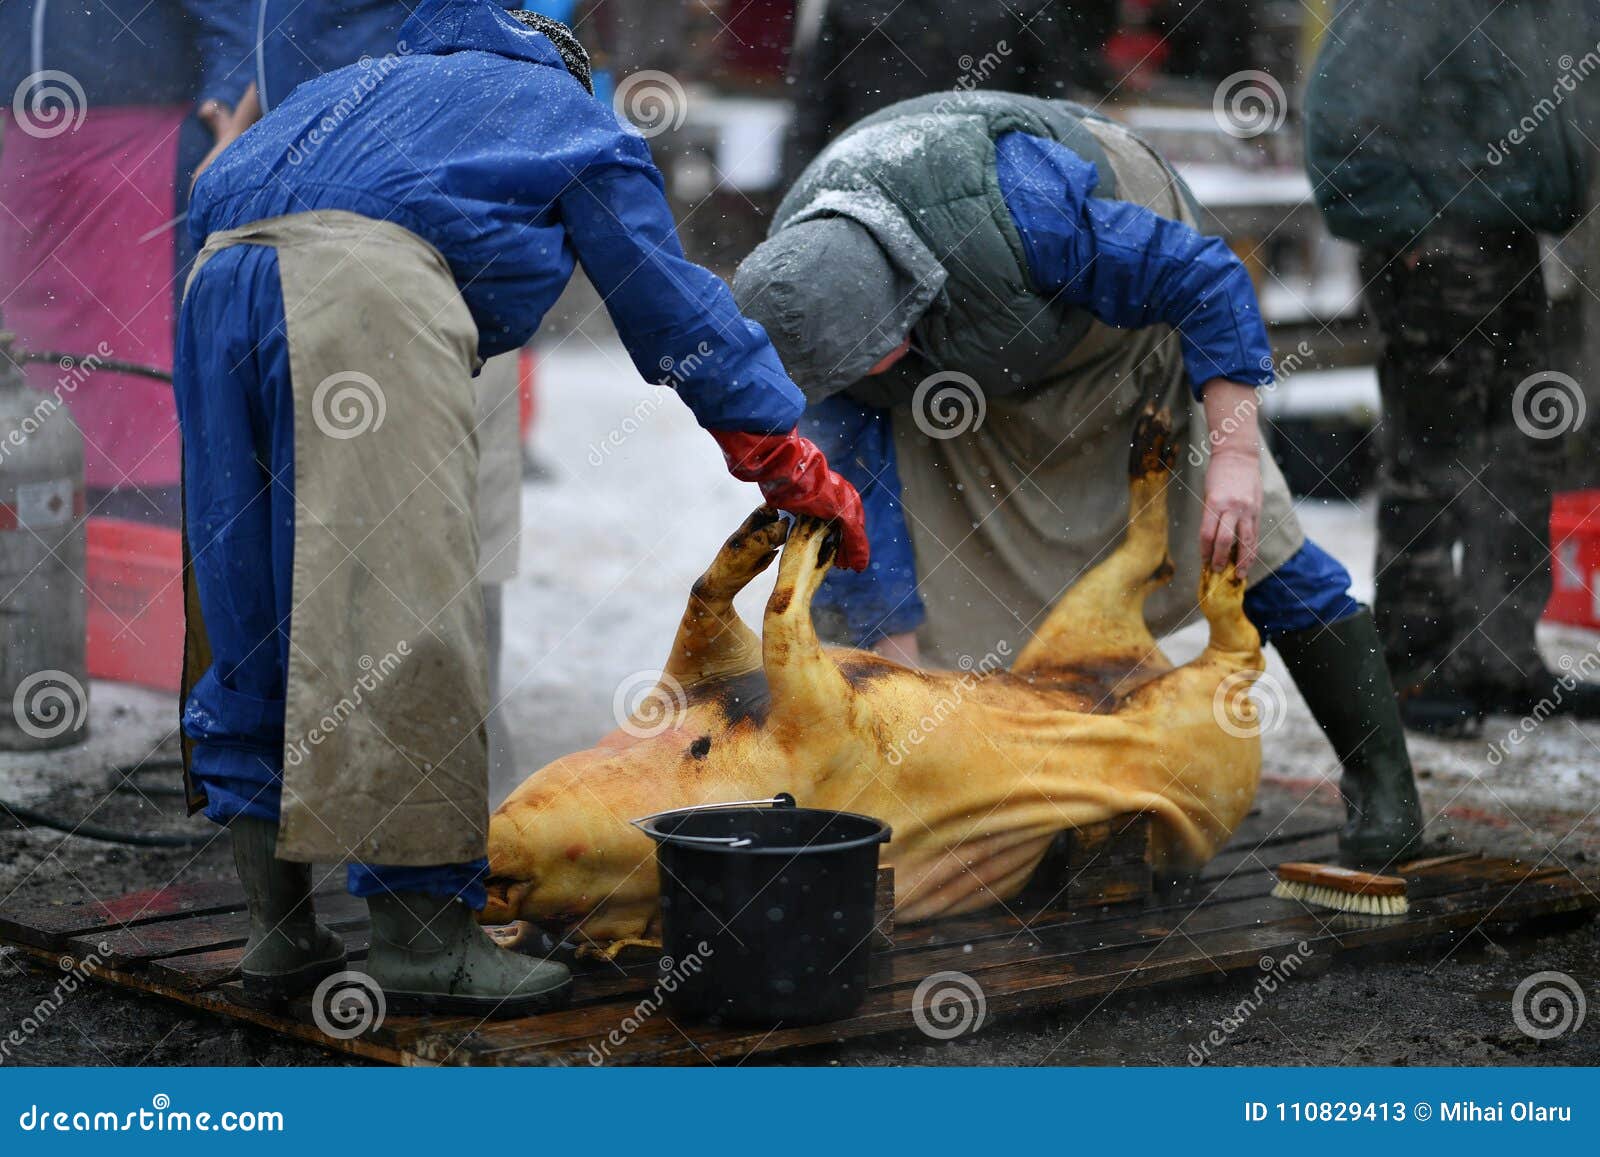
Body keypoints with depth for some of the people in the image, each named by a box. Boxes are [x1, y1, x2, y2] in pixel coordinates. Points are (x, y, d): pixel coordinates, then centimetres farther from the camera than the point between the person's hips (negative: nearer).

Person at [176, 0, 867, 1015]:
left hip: (220, 282, 7)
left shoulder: (358, 88, 41)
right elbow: (676, 305, 25)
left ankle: (282, 929, 13)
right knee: (400, 608, -7)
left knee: (255, 614, 10)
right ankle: (420, 933, -7)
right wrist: (795, 467, 32)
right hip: (369, 281, -6)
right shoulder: (567, 111, 26)